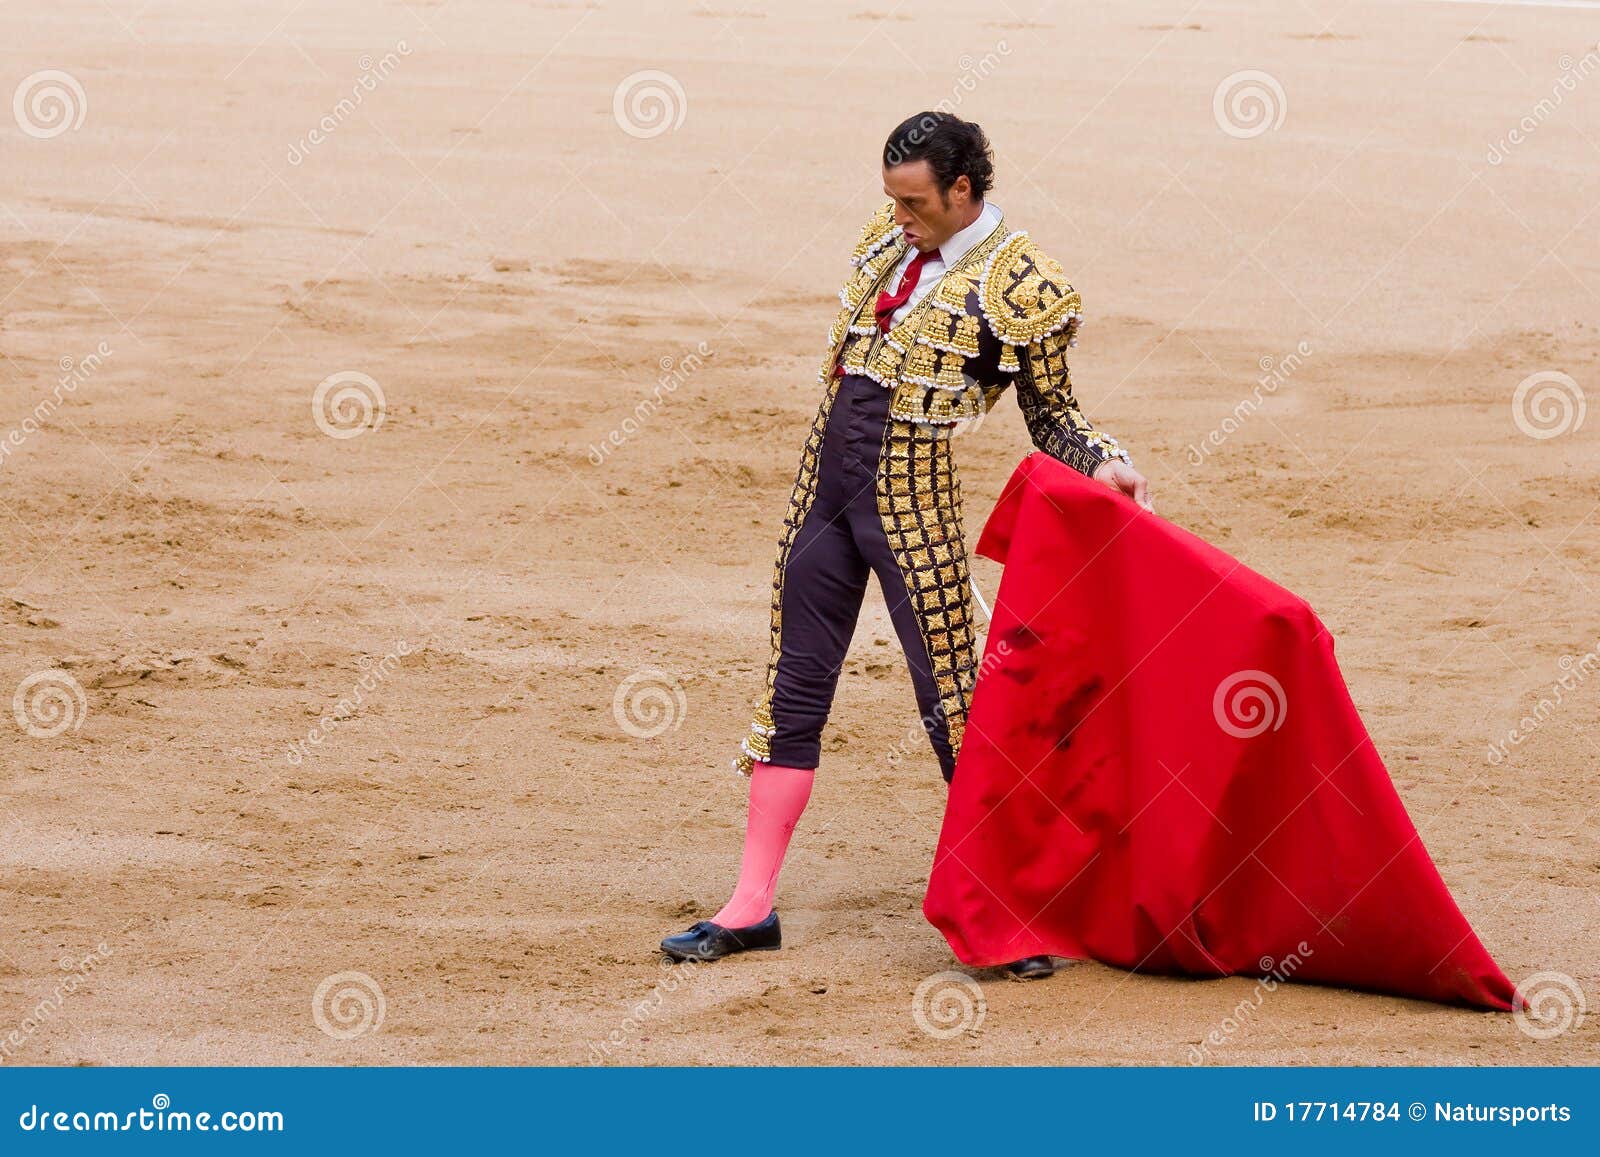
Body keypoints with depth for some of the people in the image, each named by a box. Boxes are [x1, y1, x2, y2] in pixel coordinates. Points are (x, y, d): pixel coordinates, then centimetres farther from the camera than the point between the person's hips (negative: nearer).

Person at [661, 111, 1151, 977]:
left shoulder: (1019, 286, -8)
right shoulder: (888, 240, 10)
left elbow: (1050, 413, -2)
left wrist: (1103, 463, -18)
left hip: (913, 499, -6)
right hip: (826, 482, 6)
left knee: (950, 696, -6)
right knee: (794, 688, 8)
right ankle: (751, 907, 15)